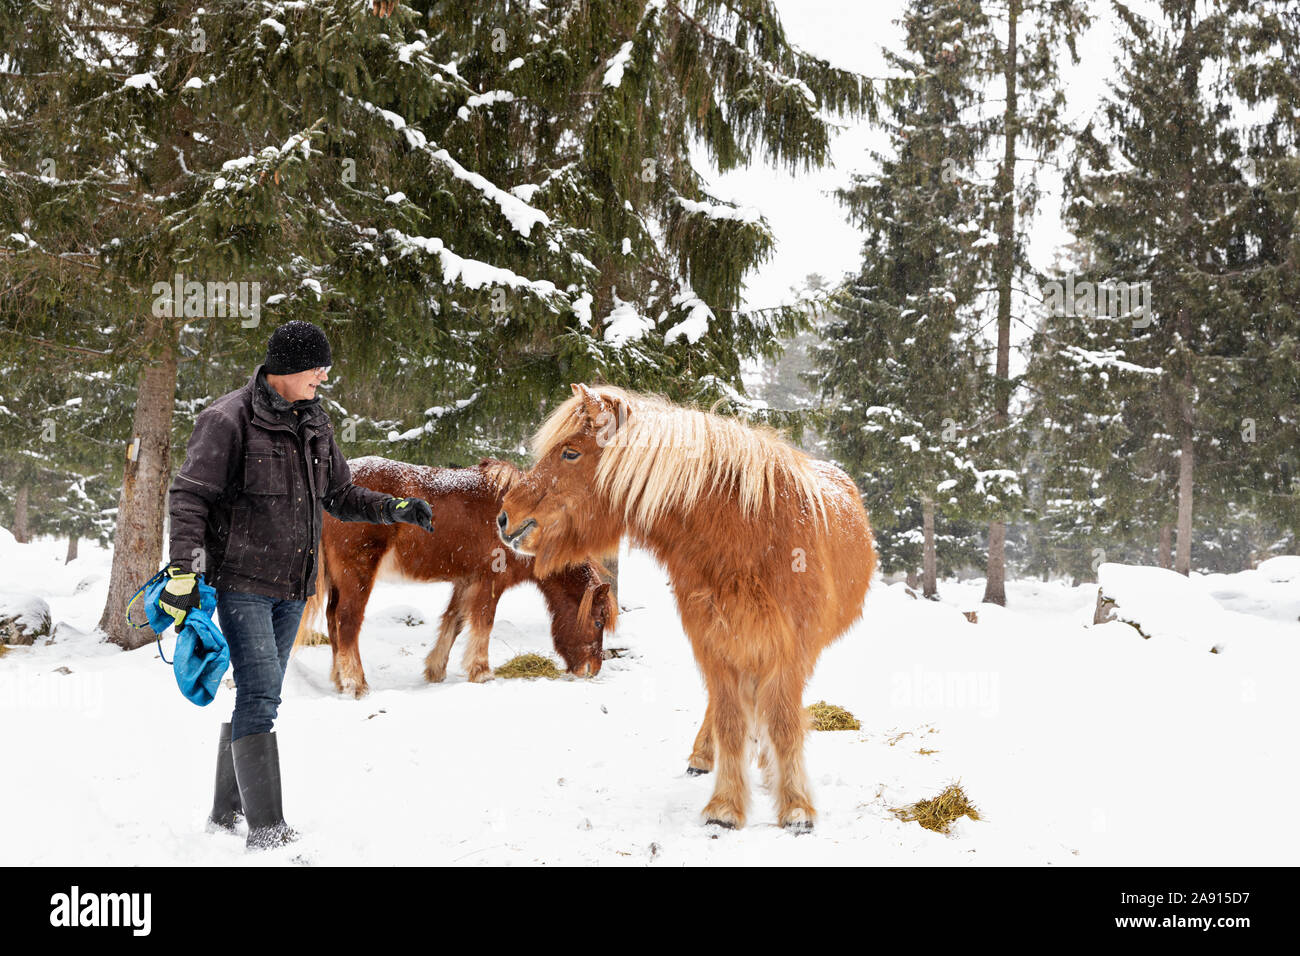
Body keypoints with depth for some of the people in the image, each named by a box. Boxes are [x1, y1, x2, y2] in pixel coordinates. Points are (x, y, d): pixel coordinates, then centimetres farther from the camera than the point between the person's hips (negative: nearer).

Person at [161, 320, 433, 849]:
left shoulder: (314, 422, 11)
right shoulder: (229, 419, -12)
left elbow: (339, 494, 19)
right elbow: (189, 497, -13)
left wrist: (396, 508, 4)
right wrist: (183, 572, -21)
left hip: (291, 587, 8)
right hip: (242, 581, -7)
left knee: (258, 697, 13)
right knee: (260, 696, -14)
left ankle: (225, 815, 25)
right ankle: (267, 830, -11)